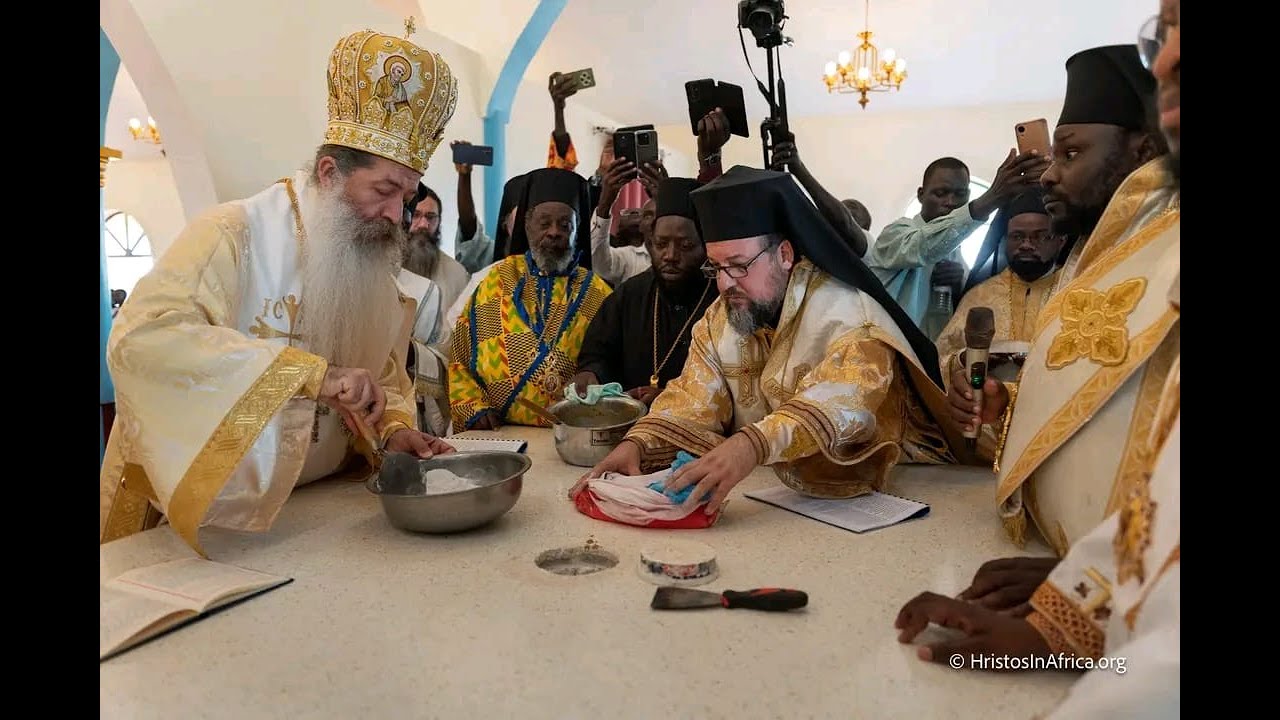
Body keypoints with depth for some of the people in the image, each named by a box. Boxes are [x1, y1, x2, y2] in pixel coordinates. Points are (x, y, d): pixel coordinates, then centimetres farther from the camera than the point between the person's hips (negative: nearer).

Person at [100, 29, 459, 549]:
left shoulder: (375, 270, 5)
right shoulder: (233, 235, -14)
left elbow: (383, 376, 13)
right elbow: (140, 337, -28)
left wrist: (393, 430, -8)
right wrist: (312, 373, -33)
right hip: (207, 502, -5)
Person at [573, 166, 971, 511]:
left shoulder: (846, 312, -17)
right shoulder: (719, 319, 2)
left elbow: (844, 401, -34)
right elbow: (695, 399, -2)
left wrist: (752, 445, -49)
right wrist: (638, 443, -21)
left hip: (864, 492, -3)